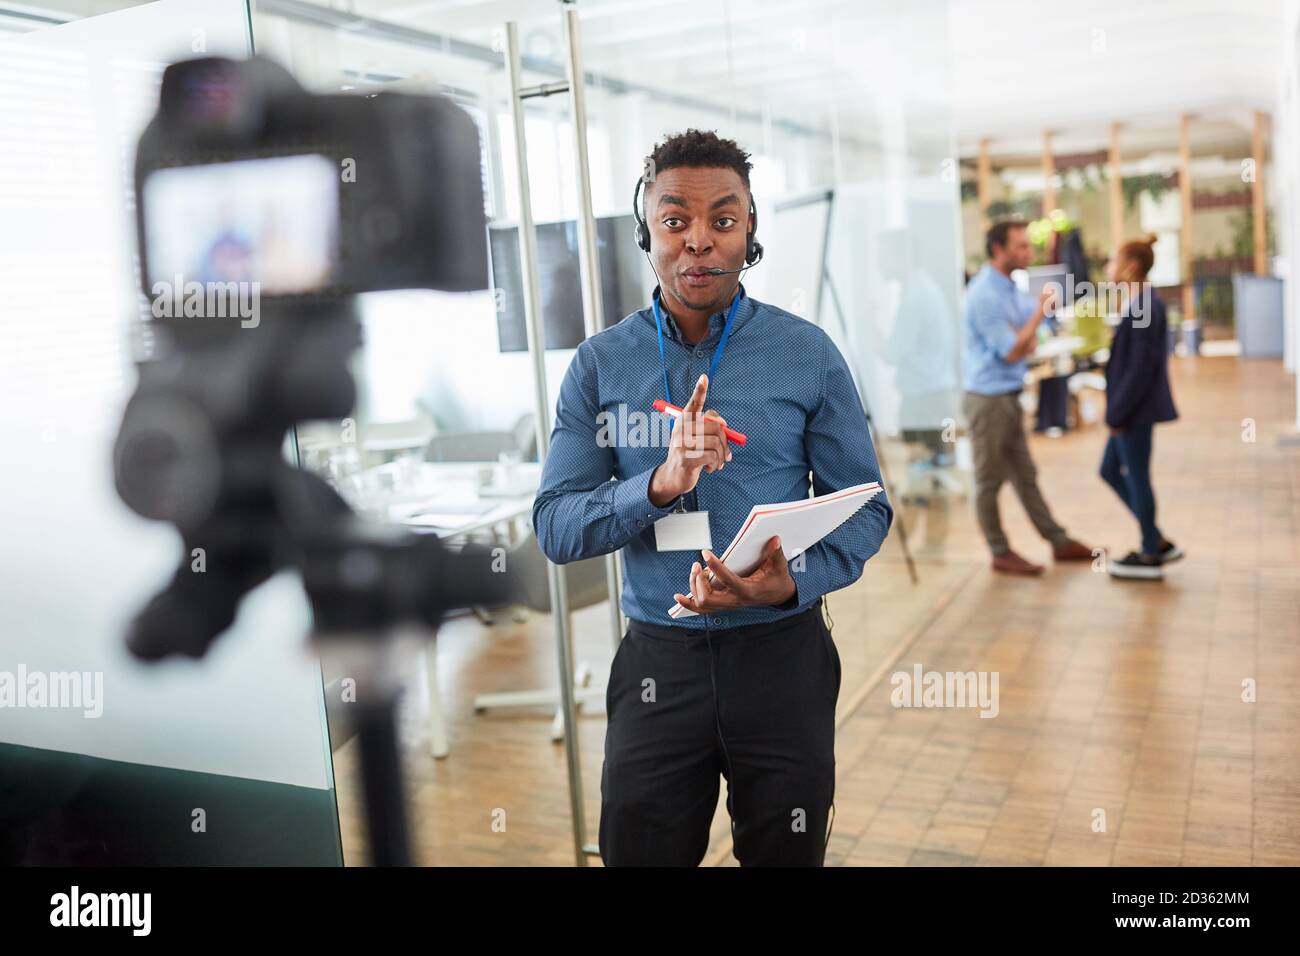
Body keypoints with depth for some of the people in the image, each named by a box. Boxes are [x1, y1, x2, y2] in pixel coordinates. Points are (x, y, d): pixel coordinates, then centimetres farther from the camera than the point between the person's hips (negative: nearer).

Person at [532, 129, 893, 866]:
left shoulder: (809, 354, -4)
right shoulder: (601, 364, -2)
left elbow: (866, 507, -2)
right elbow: (554, 528, -6)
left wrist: (793, 584, -22)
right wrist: (659, 484, -24)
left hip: (783, 654, 0)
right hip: (658, 660, 1)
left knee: (787, 855, 17)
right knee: (639, 850, 14)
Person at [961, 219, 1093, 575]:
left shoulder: (1009, 288, 10)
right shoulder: (984, 294, -19)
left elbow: (1026, 344, 17)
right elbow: (1011, 352, -18)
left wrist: (1027, 343, -5)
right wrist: (1041, 310, -17)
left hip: (1008, 397, 9)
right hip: (988, 398, -9)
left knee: (1025, 475, 15)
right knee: (989, 480, 3)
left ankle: (1059, 542, 22)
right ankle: (1000, 553, 12)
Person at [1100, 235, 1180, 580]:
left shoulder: (1143, 307, -19)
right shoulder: (1142, 302, 12)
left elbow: (1141, 364, -22)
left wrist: (1118, 411, -18)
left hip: (1136, 408, -10)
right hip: (1132, 407, 10)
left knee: (1136, 477, 1)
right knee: (1111, 470, 17)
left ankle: (1150, 556, 14)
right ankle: (1158, 542, 24)